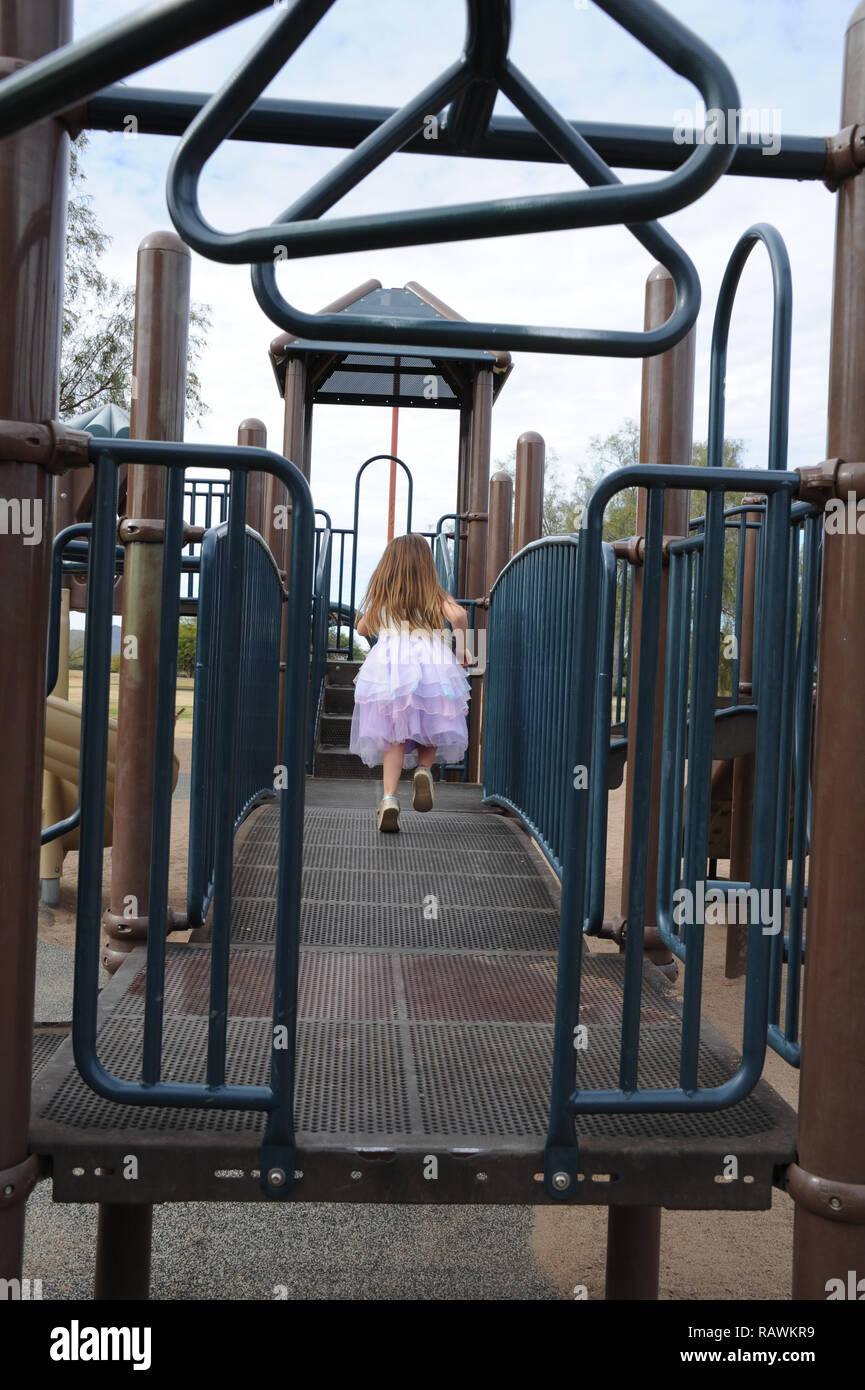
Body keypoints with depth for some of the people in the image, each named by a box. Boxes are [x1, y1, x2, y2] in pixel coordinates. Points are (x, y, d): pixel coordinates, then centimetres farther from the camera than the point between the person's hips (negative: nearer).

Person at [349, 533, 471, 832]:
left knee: (393, 737, 2)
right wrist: (461, 650, 4)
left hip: (388, 664, 1)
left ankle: (389, 798, -15)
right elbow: (458, 615, -10)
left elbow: (362, 629, 28)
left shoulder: (380, 597, 16)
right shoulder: (435, 595, 9)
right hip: (432, 664, -1)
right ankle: (424, 769, -10)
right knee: (430, 729, 18)